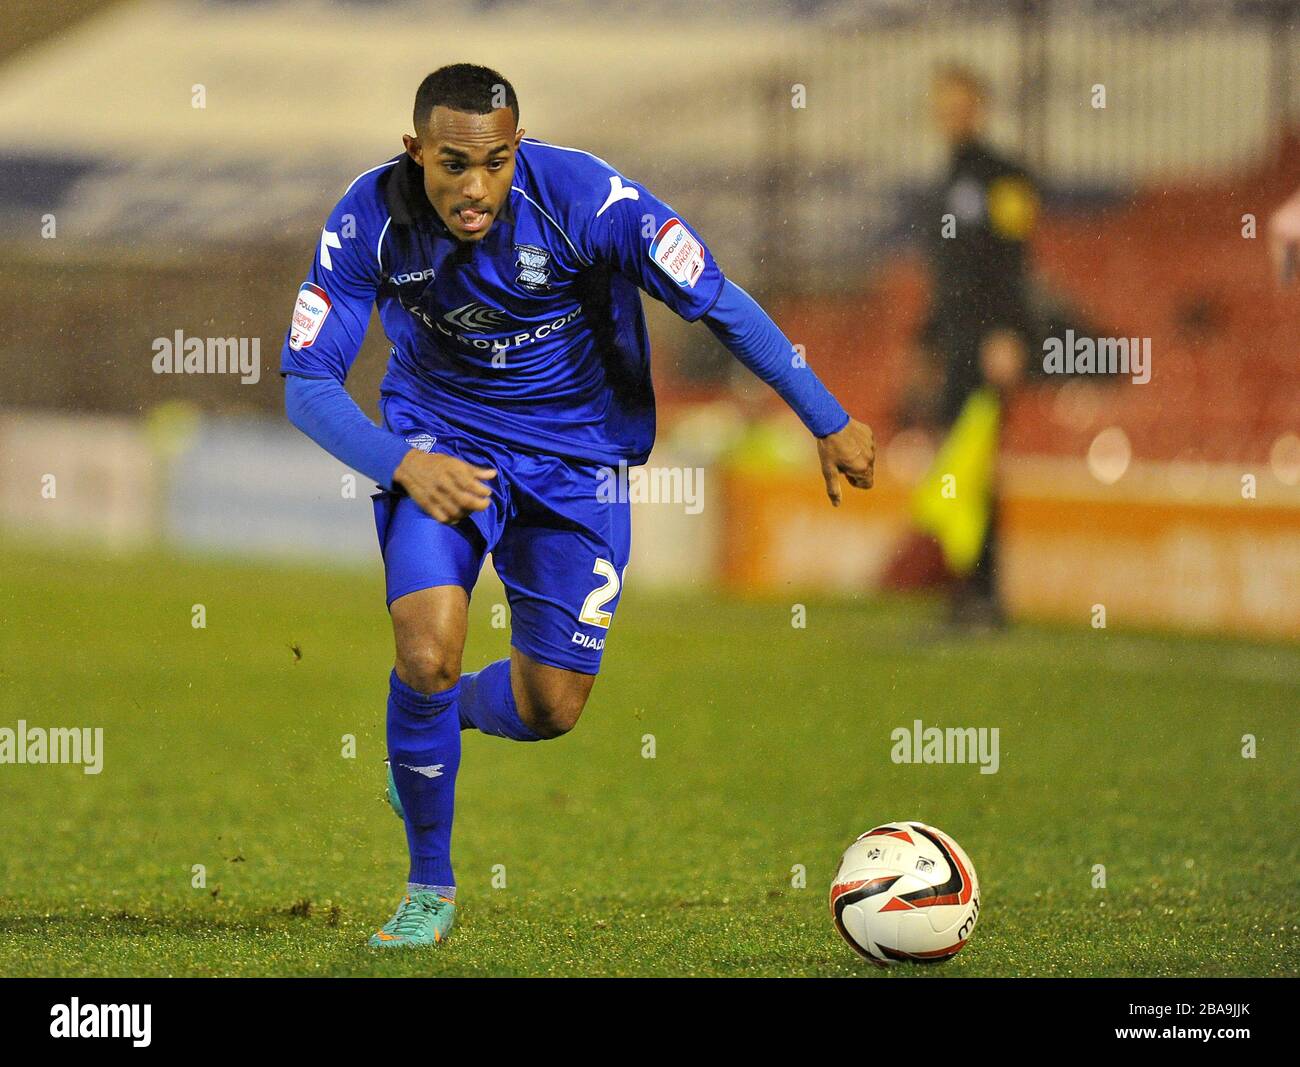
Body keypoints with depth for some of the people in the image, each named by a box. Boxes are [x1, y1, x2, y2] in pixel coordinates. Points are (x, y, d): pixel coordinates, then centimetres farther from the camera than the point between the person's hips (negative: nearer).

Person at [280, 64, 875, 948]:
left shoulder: (582, 196, -26)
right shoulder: (369, 220, -22)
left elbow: (719, 303, -16)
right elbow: (307, 383, -18)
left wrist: (830, 424, -11)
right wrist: (402, 464, -37)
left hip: (574, 449, 0)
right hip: (440, 437, 0)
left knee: (551, 709, -1)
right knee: (427, 652, -22)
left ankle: (448, 712, 38)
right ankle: (430, 888, 0)